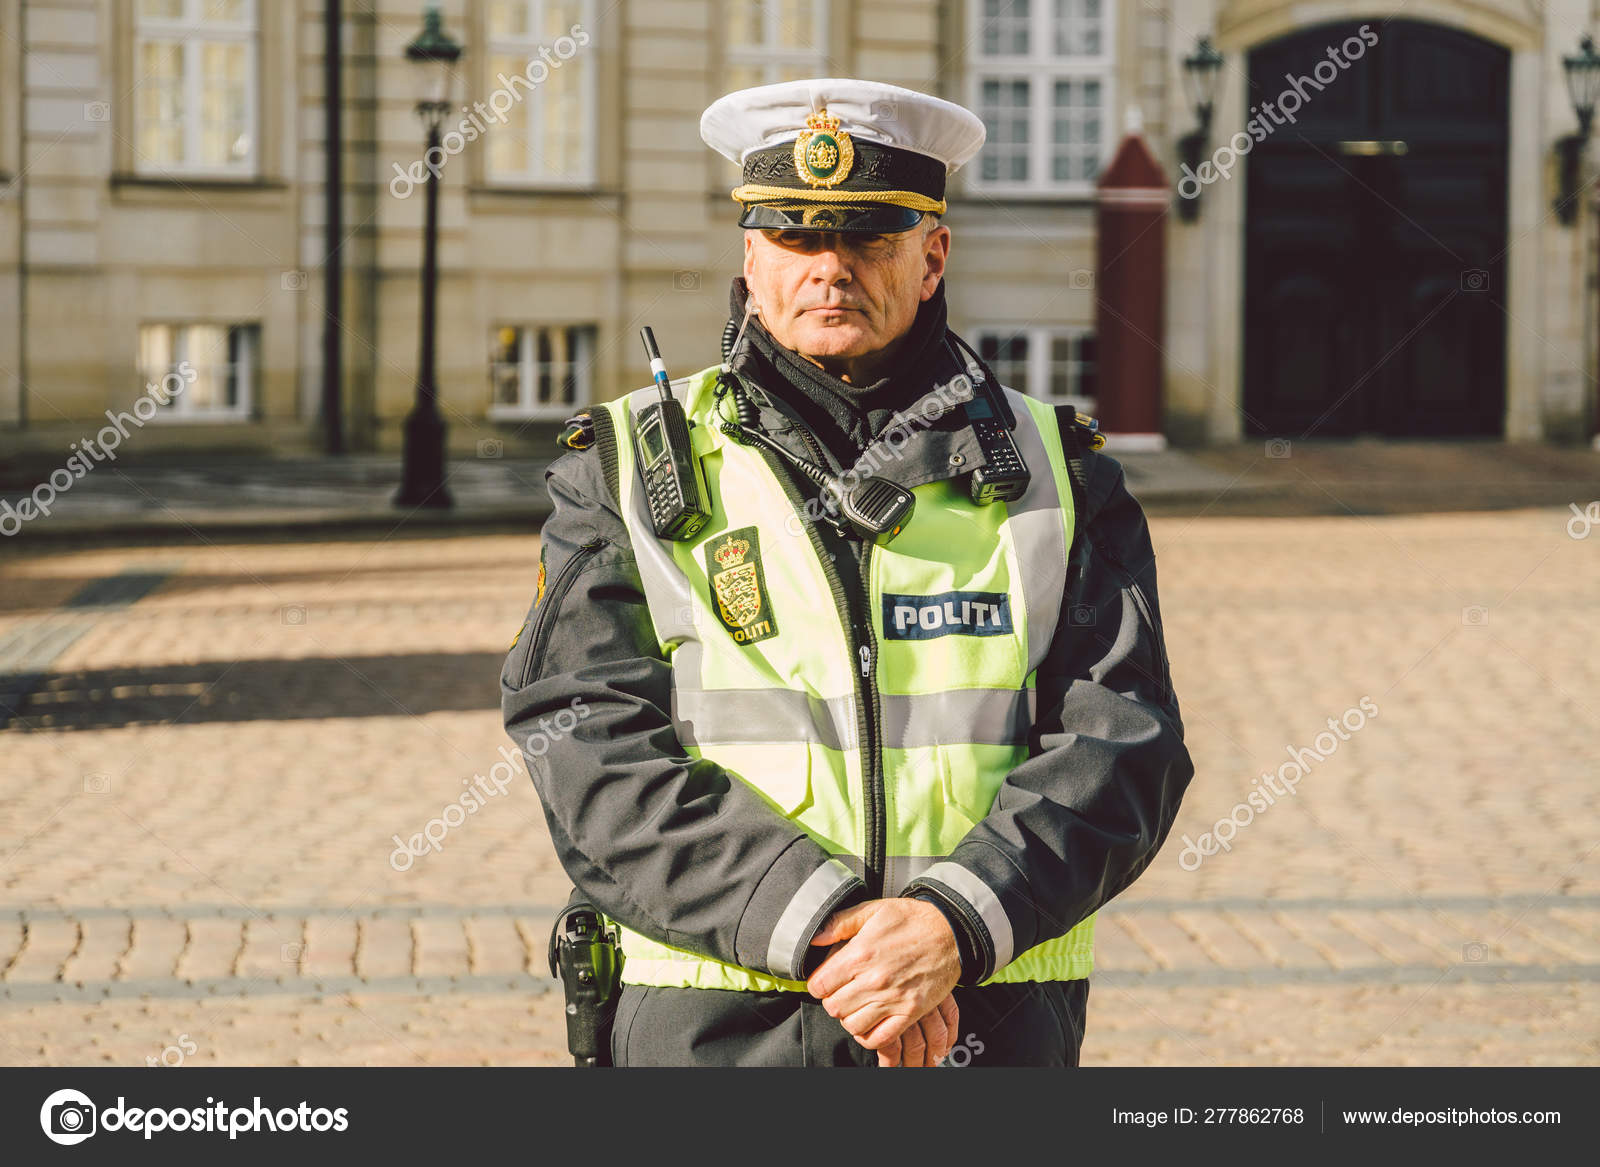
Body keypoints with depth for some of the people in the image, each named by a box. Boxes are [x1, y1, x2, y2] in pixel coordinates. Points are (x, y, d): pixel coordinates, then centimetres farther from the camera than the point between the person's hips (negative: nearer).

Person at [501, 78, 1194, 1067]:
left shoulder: (1054, 476, 8)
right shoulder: (630, 470, 5)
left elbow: (1118, 740, -1)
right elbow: (591, 745, -6)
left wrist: (957, 925, -17)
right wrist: (813, 924, -17)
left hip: (992, 1021, 1)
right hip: (713, 1027, -1)